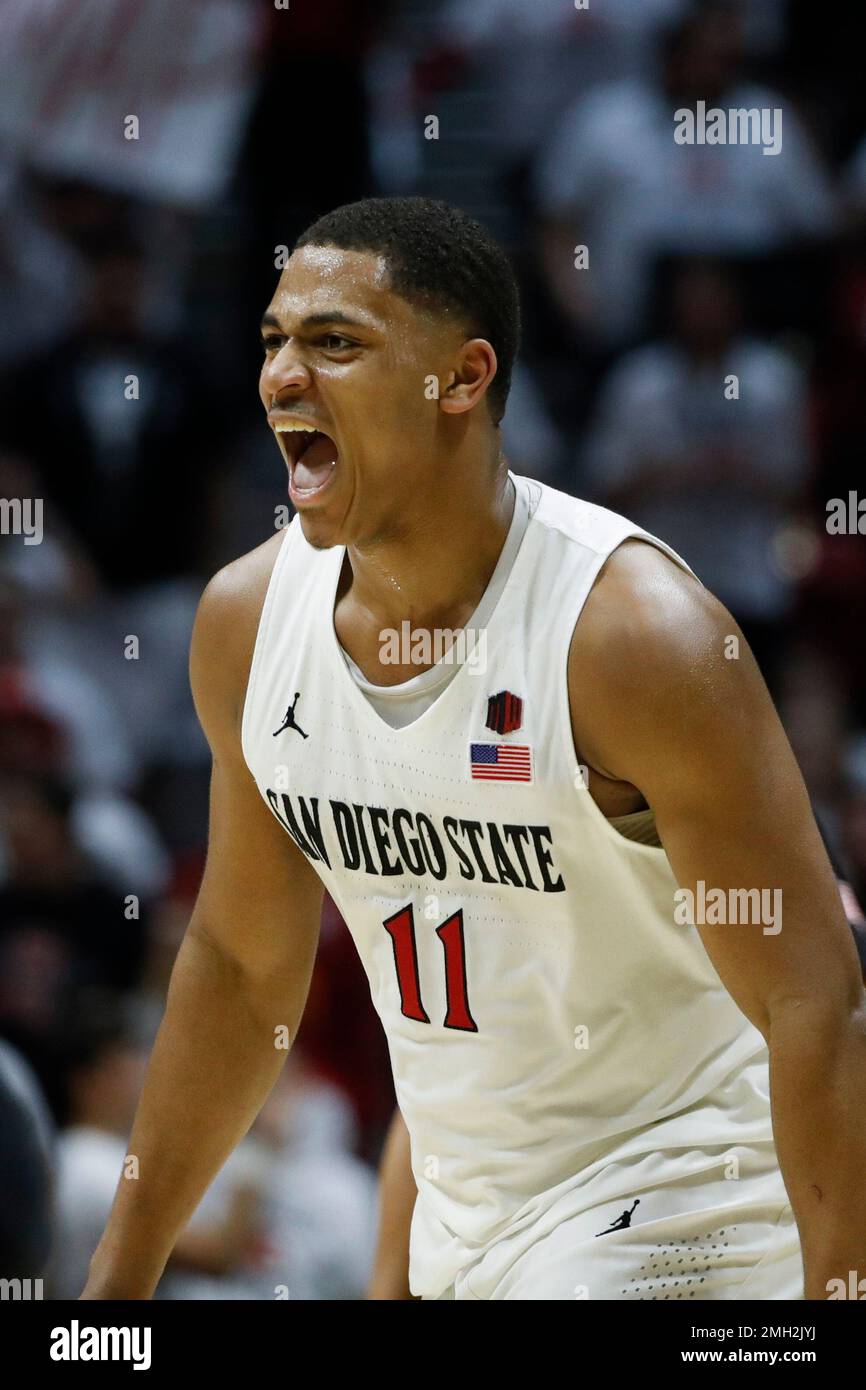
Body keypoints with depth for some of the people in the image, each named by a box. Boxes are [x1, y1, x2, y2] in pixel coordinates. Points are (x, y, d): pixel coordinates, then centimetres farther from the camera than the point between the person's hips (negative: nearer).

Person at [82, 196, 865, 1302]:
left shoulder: (635, 630, -22)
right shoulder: (246, 619, -2)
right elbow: (240, 964, 13)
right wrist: (119, 1281, 16)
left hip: (670, 1211, -7)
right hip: (459, 1225, 7)